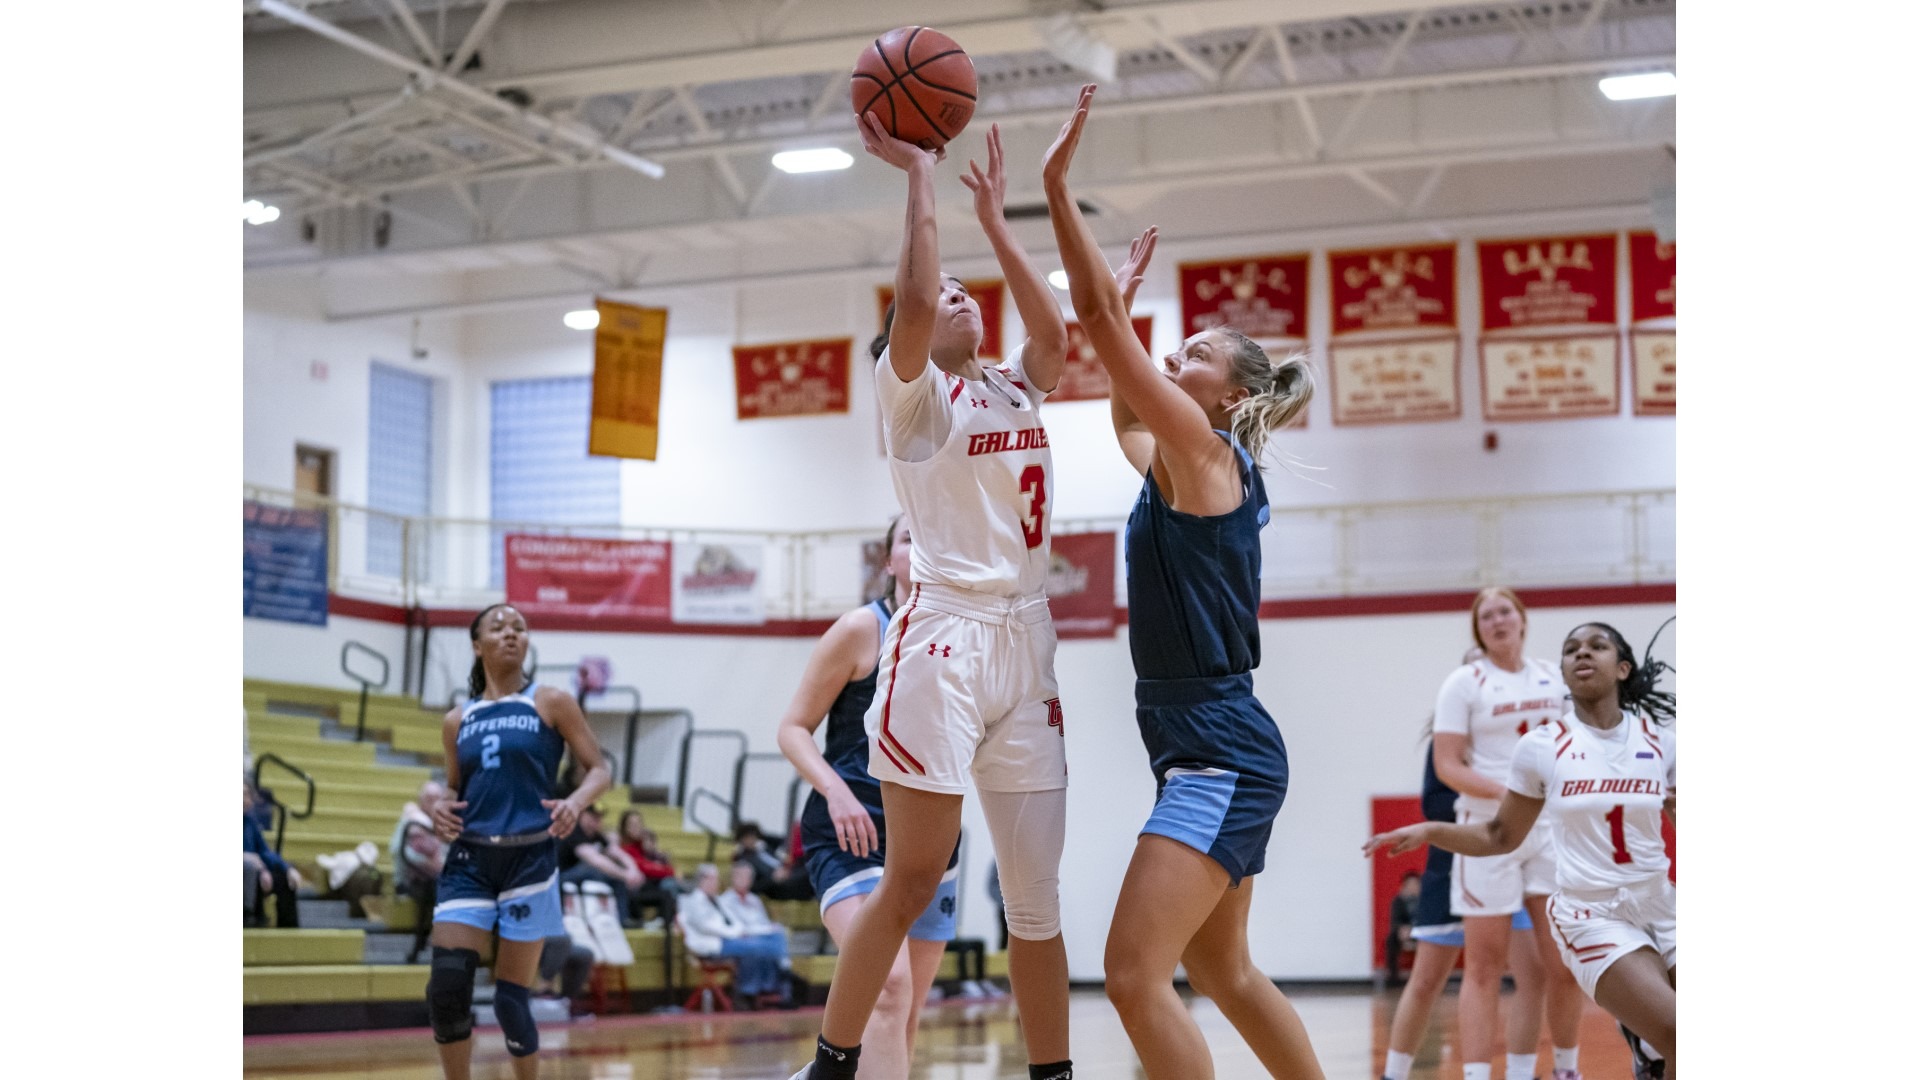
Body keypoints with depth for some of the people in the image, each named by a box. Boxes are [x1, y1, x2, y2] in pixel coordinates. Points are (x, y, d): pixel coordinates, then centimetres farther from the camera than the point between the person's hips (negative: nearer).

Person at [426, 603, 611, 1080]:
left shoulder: (551, 703, 3)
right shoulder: (457, 720, 12)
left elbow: (599, 768, 3)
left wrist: (576, 801, -18)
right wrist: (440, 807, -1)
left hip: (529, 858, -3)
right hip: (468, 860, 3)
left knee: (512, 999, -1)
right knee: (446, 989, -11)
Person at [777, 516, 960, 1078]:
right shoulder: (862, 630, -6)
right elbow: (793, 728, -5)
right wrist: (835, 789, -21)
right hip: (851, 835, -6)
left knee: (906, 1016, 12)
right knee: (888, 982, -26)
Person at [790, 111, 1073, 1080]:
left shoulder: (1015, 389, 21)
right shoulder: (912, 393, 1)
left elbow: (1054, 332, 8)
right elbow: (912, 297, -15)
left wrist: (993, 220, 17)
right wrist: (917, 174, -6)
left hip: (1025, 646, 6)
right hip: (944, 641, -6)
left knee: (1036, 895, 6)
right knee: (913, 880, -5)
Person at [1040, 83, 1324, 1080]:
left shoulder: (1206, 452, -9)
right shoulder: (1177, 465, 13)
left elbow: (1097, 319, -15)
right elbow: (1123, 411, 34)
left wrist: (1056, 186, -15)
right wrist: (1127, 296, 30)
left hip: (1221, 754, -11)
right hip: (1208, 751, 11)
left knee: (1135, 973, -17)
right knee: (1222, 973, 20)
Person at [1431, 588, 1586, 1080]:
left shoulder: (1553, 677, 11)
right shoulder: (1465, 682, -1)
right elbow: (1447, 765, -7)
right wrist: (1507, 792, -20)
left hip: (1552, 828, 4)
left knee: (1564, 962, 2)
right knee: (1485, 966, -3)